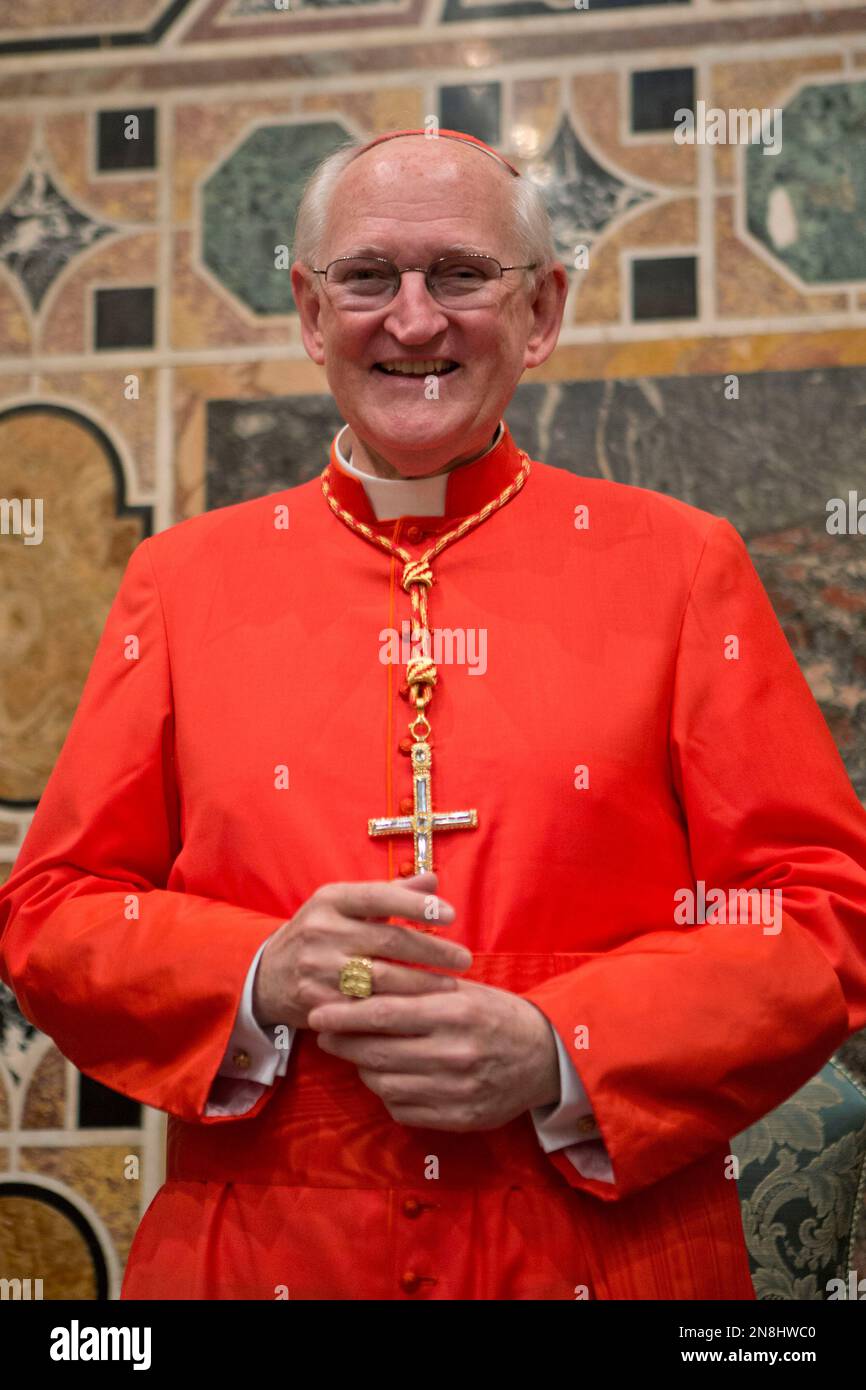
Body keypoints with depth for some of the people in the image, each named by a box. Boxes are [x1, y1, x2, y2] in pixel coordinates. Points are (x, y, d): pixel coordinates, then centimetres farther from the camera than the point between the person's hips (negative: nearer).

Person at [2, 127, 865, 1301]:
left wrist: (559, 1054, -16)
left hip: (614, 1263, -1)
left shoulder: (682, 564, 2)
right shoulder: (184, 577, 6)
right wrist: (263, 981, -14)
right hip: (262, 1260, 1)